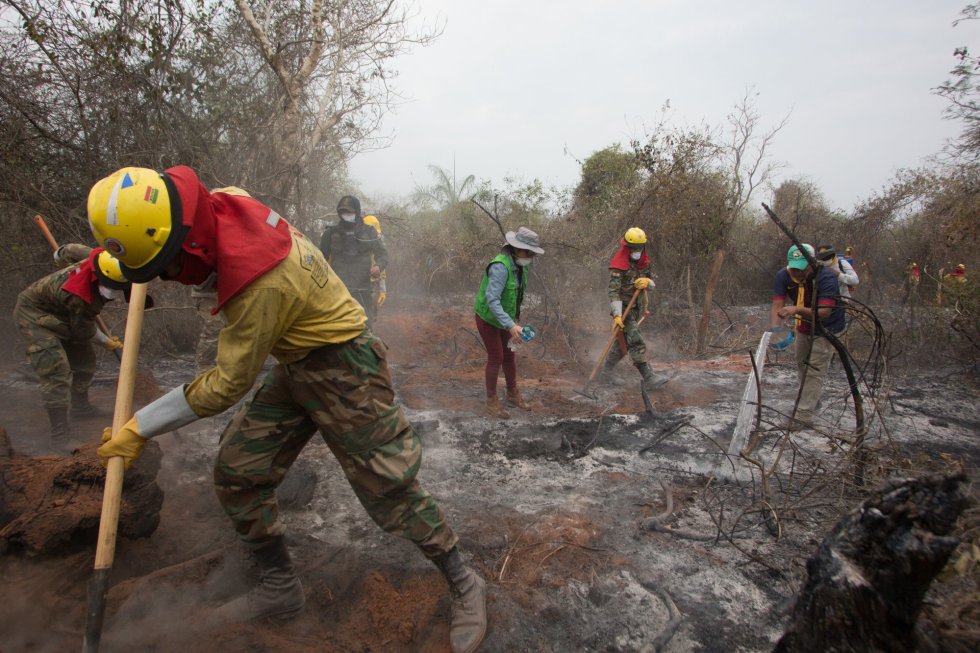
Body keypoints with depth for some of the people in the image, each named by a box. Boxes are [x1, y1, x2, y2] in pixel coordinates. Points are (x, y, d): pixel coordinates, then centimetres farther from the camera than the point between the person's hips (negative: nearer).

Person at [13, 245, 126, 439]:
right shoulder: (78, 299, -40)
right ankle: (59, 428, -17)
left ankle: (80, 406, 32)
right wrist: (108, 343, -2)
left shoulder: (98, 258, -23)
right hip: (34, 314, -9)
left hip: (58, 313, 9)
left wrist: (62, 253, 23)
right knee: (56, 368, -19)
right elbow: (84, 332, -20)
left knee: (84, 359, 13)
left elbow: (74, 249, 0)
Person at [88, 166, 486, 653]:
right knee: (236, 473, 9)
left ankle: (464, 585, 18)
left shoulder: (259, 281, -33)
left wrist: (139, 428, -10)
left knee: (390, 489, -4)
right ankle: (279, 589, 26)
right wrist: (115, 267, 17)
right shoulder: (223, 204, -7)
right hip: (297, 367, 9)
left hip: (344, 370, -9)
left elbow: (227, 385, -22)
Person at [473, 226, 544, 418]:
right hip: (487, 317, -8)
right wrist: (511, 326, -44)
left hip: (503, 317, 8)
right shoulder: (500, 266, -32)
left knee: (509, 355, 14)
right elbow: (492, 300, -38)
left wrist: (514, 318, 15)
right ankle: (492, 401, 12)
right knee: (495, 358, -3)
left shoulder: (519, 265, -5)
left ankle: (512, 395, 30)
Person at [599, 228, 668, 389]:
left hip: (636, 307, 8)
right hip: (622, 307, -8)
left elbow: (651, 284, 8)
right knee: (636, 342, -16)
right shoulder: (619, 265, -20)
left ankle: (607, 367, 37)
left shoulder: (644, 262, 4)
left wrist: (647, 282, -18)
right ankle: (649, 378, -18)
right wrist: (617, 315, -34)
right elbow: (614, 292, -25)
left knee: (625, 341, 18)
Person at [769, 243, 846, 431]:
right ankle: (810, 400, 39)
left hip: (826, 329, -6)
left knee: (815, 371, -8)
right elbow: (777, 306, -24)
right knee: (802, 366, 19)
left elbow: (824, 312, -38)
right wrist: (774, 329, -41)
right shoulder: (783, 276, -18)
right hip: (804, 327, 6)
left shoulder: (826, 277, -31)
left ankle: (803, 416, -6)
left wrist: (797, 310, -53)